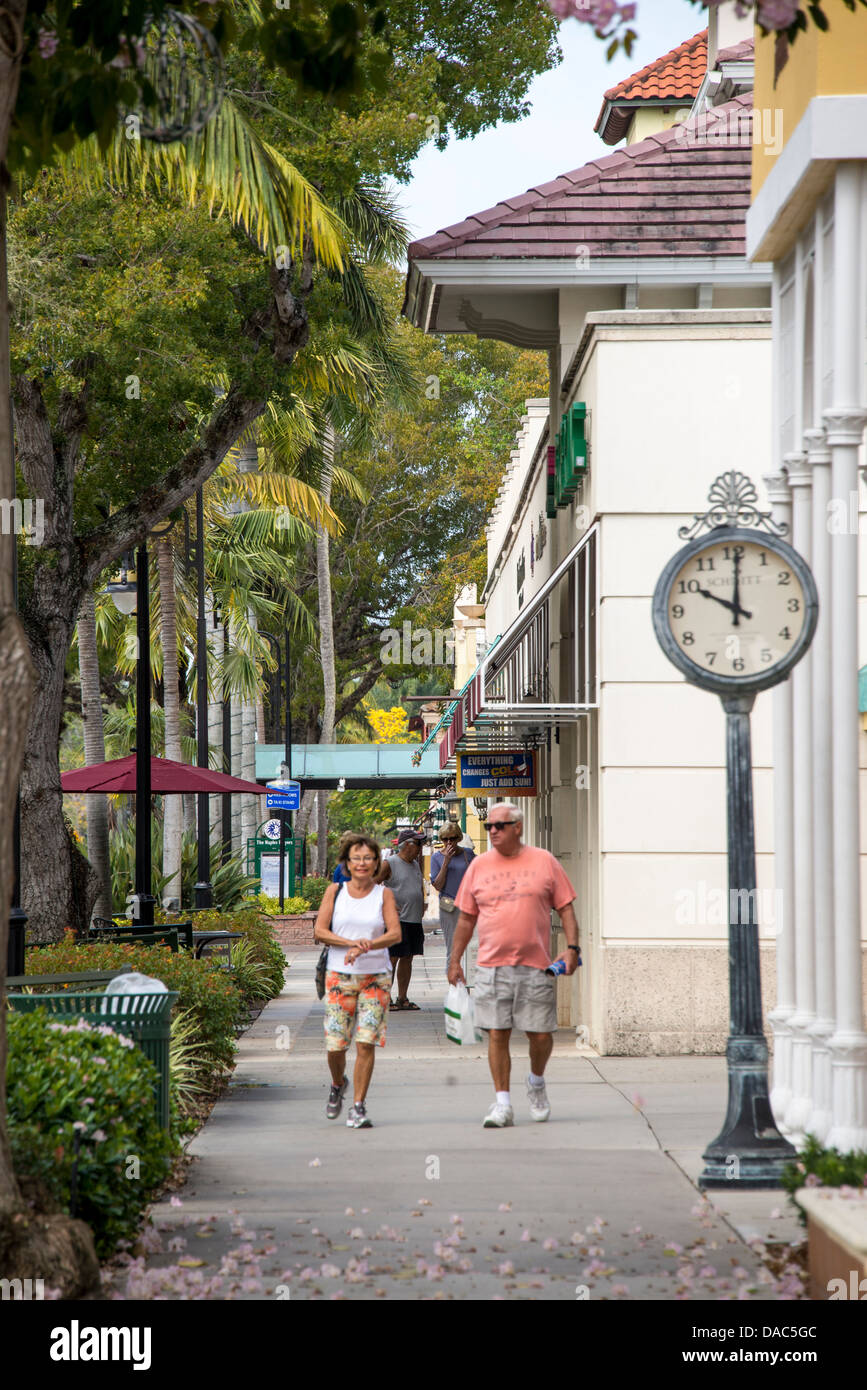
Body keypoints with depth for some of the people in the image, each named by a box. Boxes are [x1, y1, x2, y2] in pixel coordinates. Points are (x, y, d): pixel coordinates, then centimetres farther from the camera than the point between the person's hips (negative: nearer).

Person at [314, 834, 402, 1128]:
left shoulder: (384, 894, 5)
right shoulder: (335, 891, 6)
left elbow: (395, 934, -6)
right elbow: (319, 931, -2)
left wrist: (365, 947, -21)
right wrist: (352, 942, -15)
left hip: (376, 977, 0)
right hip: (339, 976, 0)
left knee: (366, 1042, -10)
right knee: (335, 1045, -2)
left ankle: (358, 1106, -2)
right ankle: (338, 1084, 30)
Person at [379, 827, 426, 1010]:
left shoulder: (415, 864, 16)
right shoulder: (390, 864, -6)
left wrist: (422, 906, 17)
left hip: (415, 920, 7)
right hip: (397, 920, -7)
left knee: (407, 959, 8)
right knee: (392, 959, -7)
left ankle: (402, 998, 13)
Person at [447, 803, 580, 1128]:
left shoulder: (544, 861, 4)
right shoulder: (479, 866, 8)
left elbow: (566, 908, 6)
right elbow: (466, 918, 13)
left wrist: (571, 947, -5)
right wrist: (455, 960, 10)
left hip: (536, 966, -1)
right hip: (492, 967, 1)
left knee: (541, 1034, 2)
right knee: (497, 1034, -3)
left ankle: (536, 1082, 30)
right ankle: (502, 1103, 4)